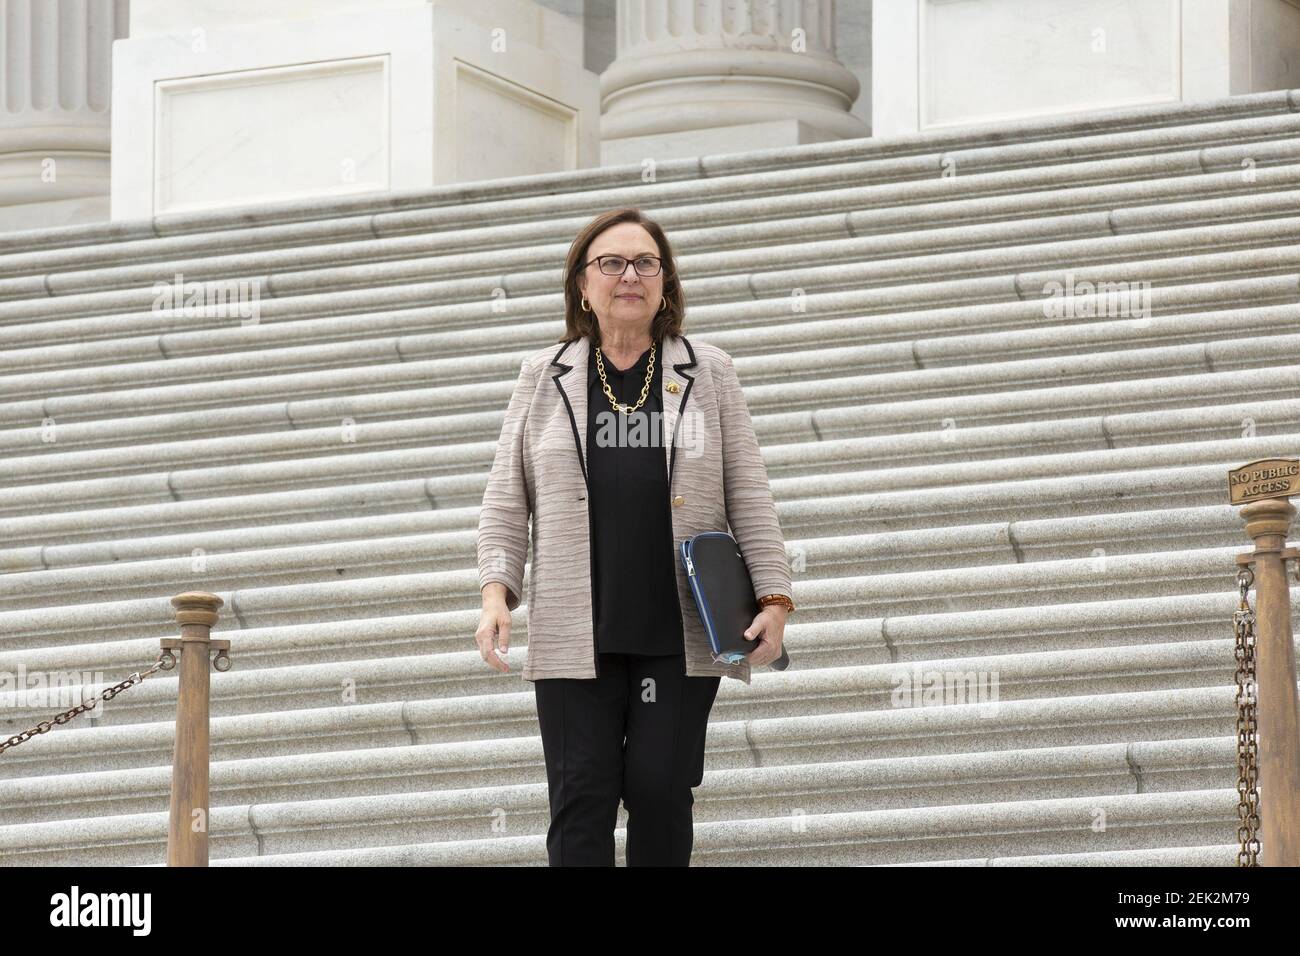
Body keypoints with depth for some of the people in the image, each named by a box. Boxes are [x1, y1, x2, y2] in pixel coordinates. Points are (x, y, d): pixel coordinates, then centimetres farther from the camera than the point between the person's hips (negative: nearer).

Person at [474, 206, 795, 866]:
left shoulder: (708, 375, 11)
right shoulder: (543, 377, 12)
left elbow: (749, 497, 8)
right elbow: (507, 498, 11)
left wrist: (774, 596, -2)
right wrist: (496, 594, -3)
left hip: (681, 634, 0)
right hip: (576, 632, 0)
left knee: (662, 793, -4)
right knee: (582, 799, -6)